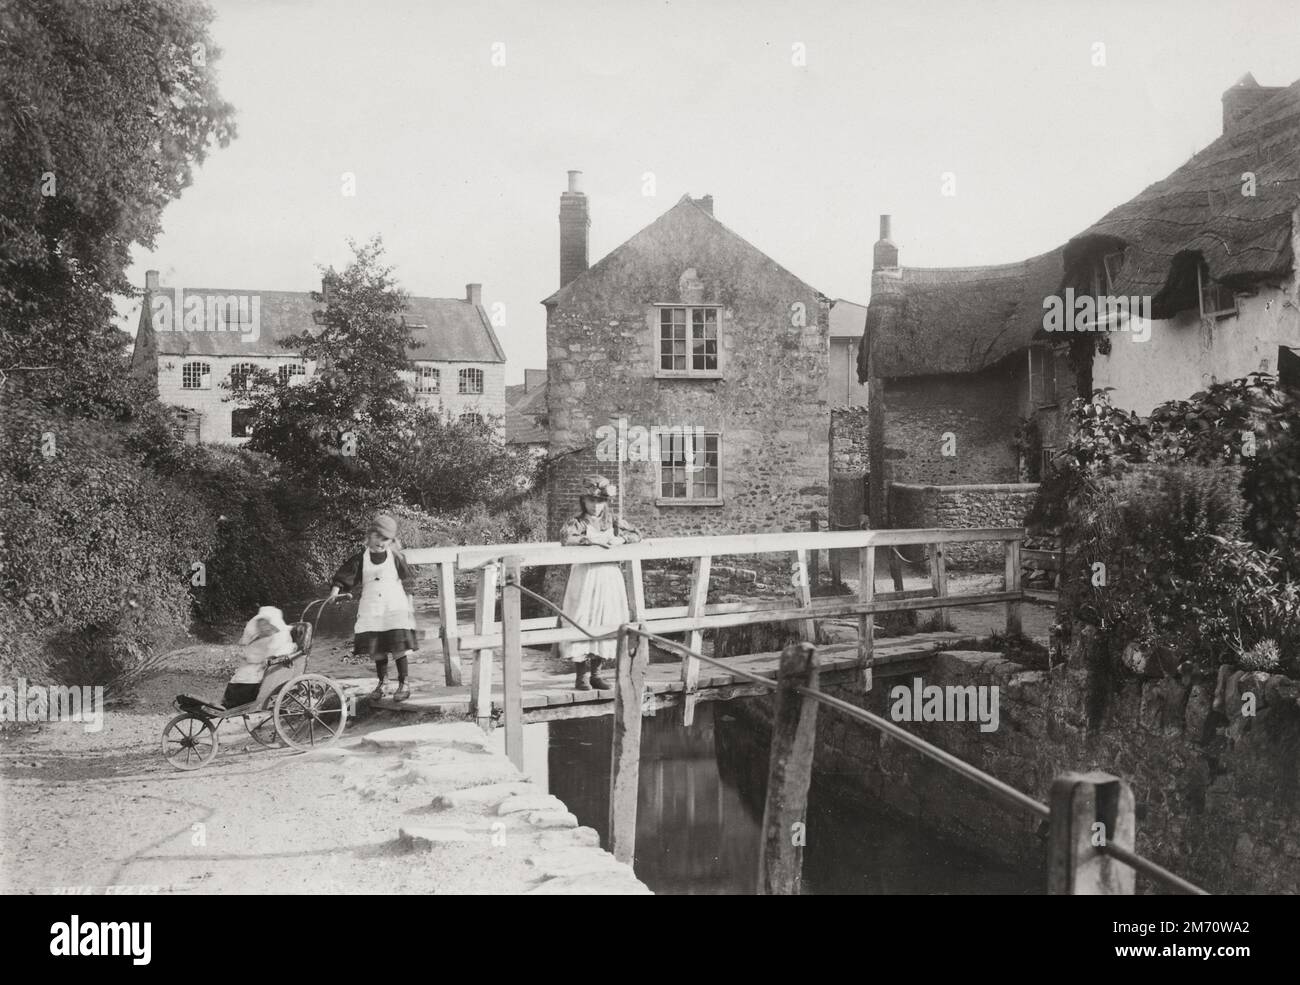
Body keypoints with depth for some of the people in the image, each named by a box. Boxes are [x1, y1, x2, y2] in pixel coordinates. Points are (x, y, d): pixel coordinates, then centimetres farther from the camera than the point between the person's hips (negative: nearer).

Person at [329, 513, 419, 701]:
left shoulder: (396, 558, 1)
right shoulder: (361, 558, 2)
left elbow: (408, 581, 7)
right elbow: (344, 576, -1)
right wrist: (336, 589, -17)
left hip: (395, 609, -2)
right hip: (371, 611, 2)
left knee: (399, 648, -5)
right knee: (377, 650, 7)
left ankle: (403, 684, 6)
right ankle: (382, 681, 24)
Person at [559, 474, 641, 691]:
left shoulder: (612, 522, 13)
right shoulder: (577, 523, -2)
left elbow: (636, 535, 10)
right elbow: (566, 537, -21)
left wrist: (621, 539, -9)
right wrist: (592, 540, -24)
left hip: (609, 579, 5)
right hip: (585, 578, -5)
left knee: (606, 624, 7)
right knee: (582, 623, -7)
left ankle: (595, 672, 18)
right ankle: (581, 675, 0)